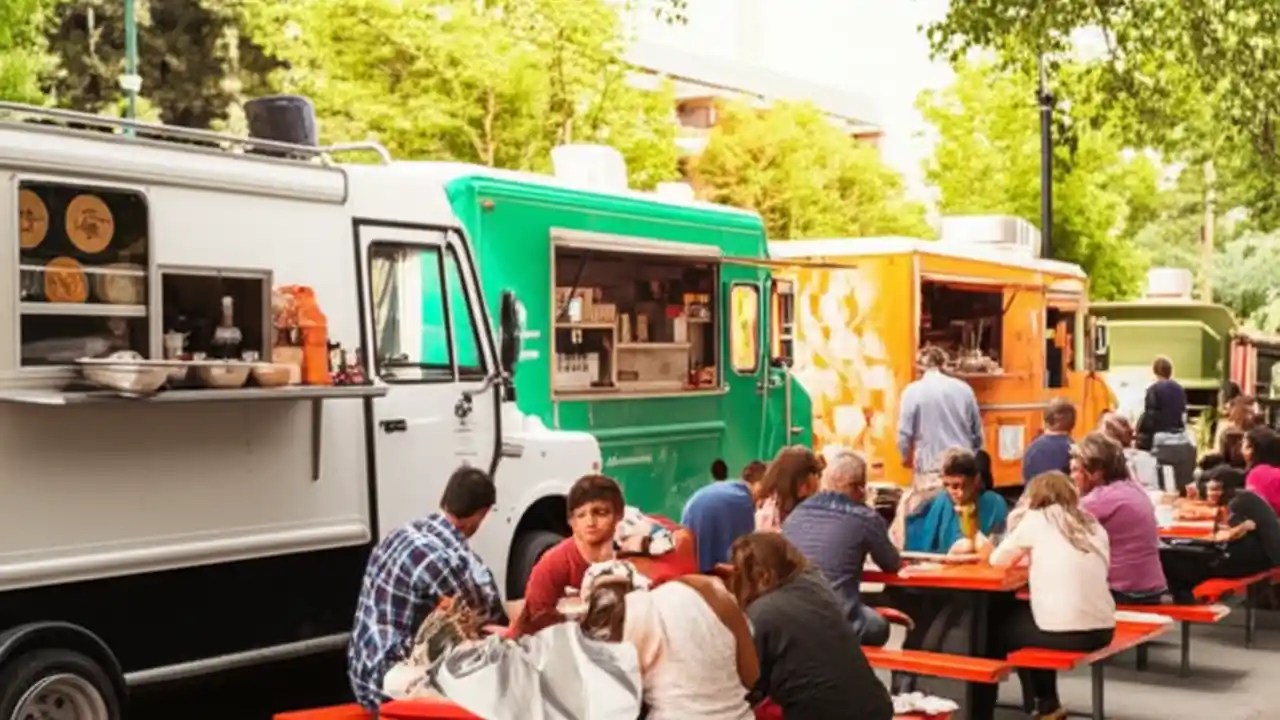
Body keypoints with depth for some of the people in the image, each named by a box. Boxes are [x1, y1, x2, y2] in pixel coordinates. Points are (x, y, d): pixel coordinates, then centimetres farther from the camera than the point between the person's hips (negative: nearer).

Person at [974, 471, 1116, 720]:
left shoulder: (1036, 519, 3)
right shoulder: (1092, 524, 15)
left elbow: (999, 559, 10)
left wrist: (1028, 553, 32)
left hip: (1063, 632, -6)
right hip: (1102, 630, 6)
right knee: (1020, 615, 33)